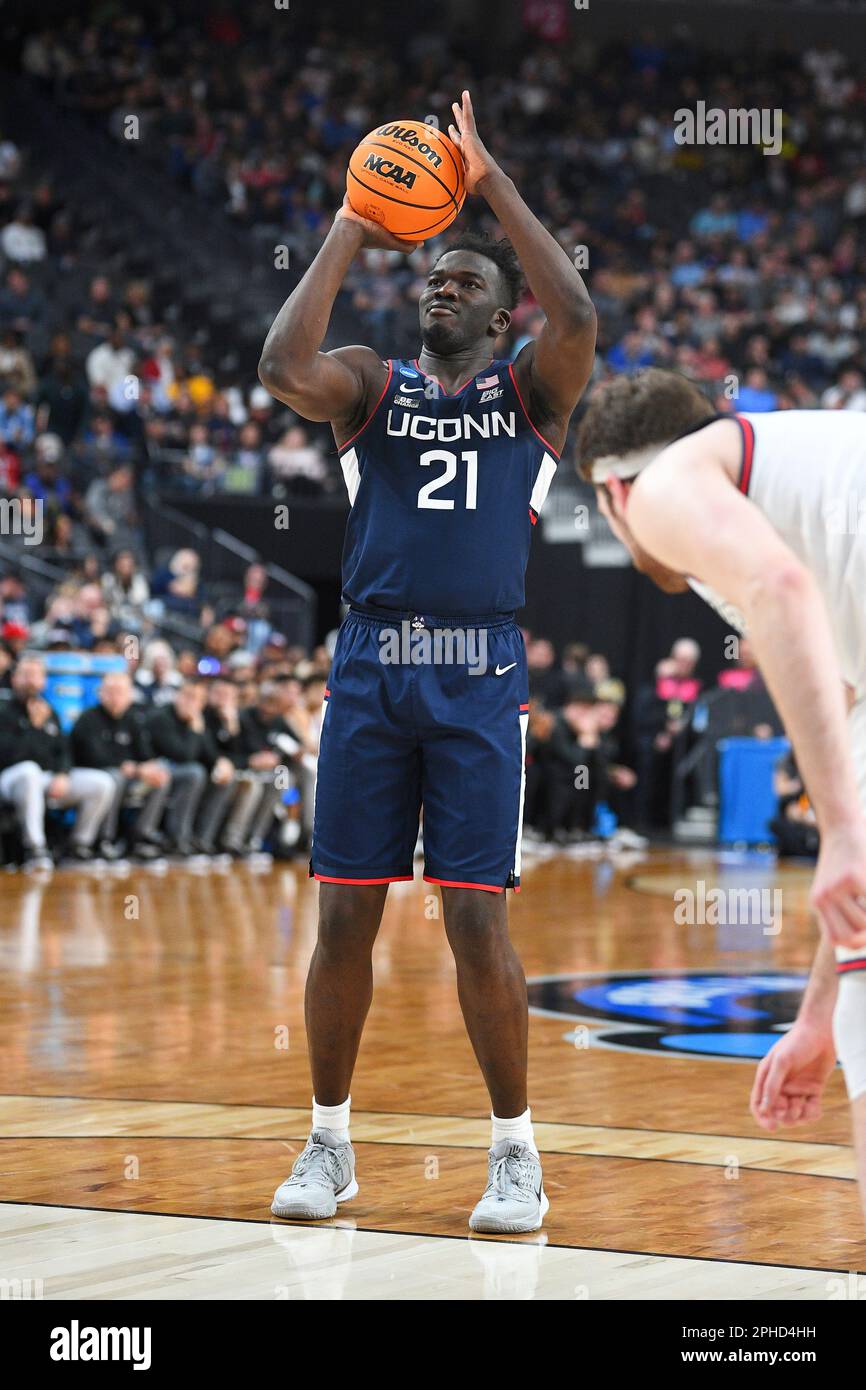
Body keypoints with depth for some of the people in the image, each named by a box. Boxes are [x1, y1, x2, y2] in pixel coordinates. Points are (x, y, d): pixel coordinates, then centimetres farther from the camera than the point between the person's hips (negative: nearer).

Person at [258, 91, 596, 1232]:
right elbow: (284, 368, -10)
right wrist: (347, 238, -5)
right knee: (345, 915, 2)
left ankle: (516, 1150, 8)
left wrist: (495, 185, -8)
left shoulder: (532, 390, 10)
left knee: (477, 921, -5)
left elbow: (576, 315, -12)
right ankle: (329, 1142, 16)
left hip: (480, 676, -2)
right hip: (370, 666, 2)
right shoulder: (372, 385, 13)